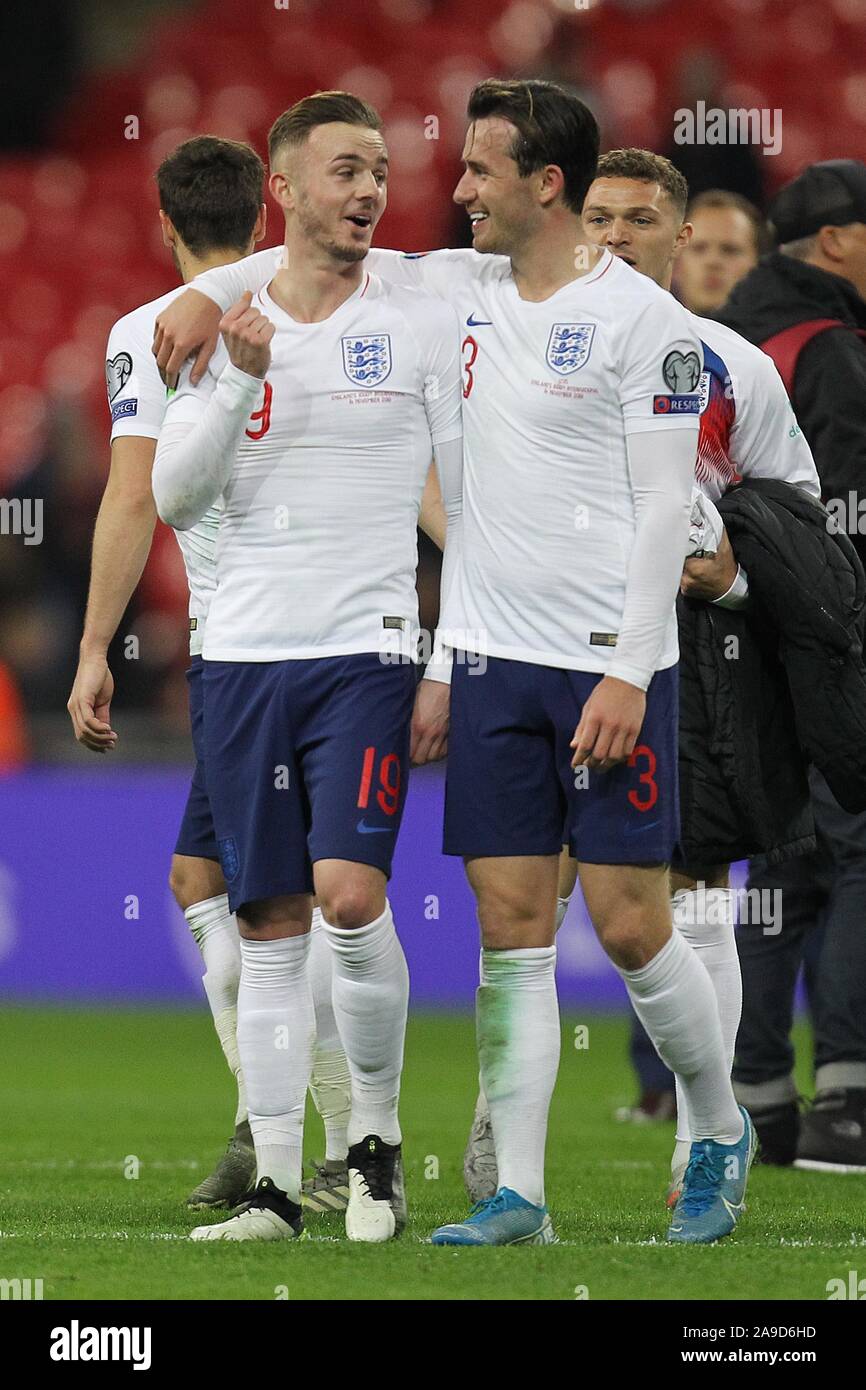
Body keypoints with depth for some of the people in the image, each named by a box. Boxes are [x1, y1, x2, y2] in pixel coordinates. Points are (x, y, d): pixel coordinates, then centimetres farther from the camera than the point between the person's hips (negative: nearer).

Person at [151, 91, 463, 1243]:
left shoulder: (424, 325, 2)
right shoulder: (224, 327, 9)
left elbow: (475, 506, 3)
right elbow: (174, 498, 2)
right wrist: (241, 380, -13)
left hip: (368, 650, -3)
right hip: (243, 655, 3)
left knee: (349, 893, -18)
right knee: (270, 924, 4)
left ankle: (377, 1137, 1)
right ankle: (275, 1183, 8)